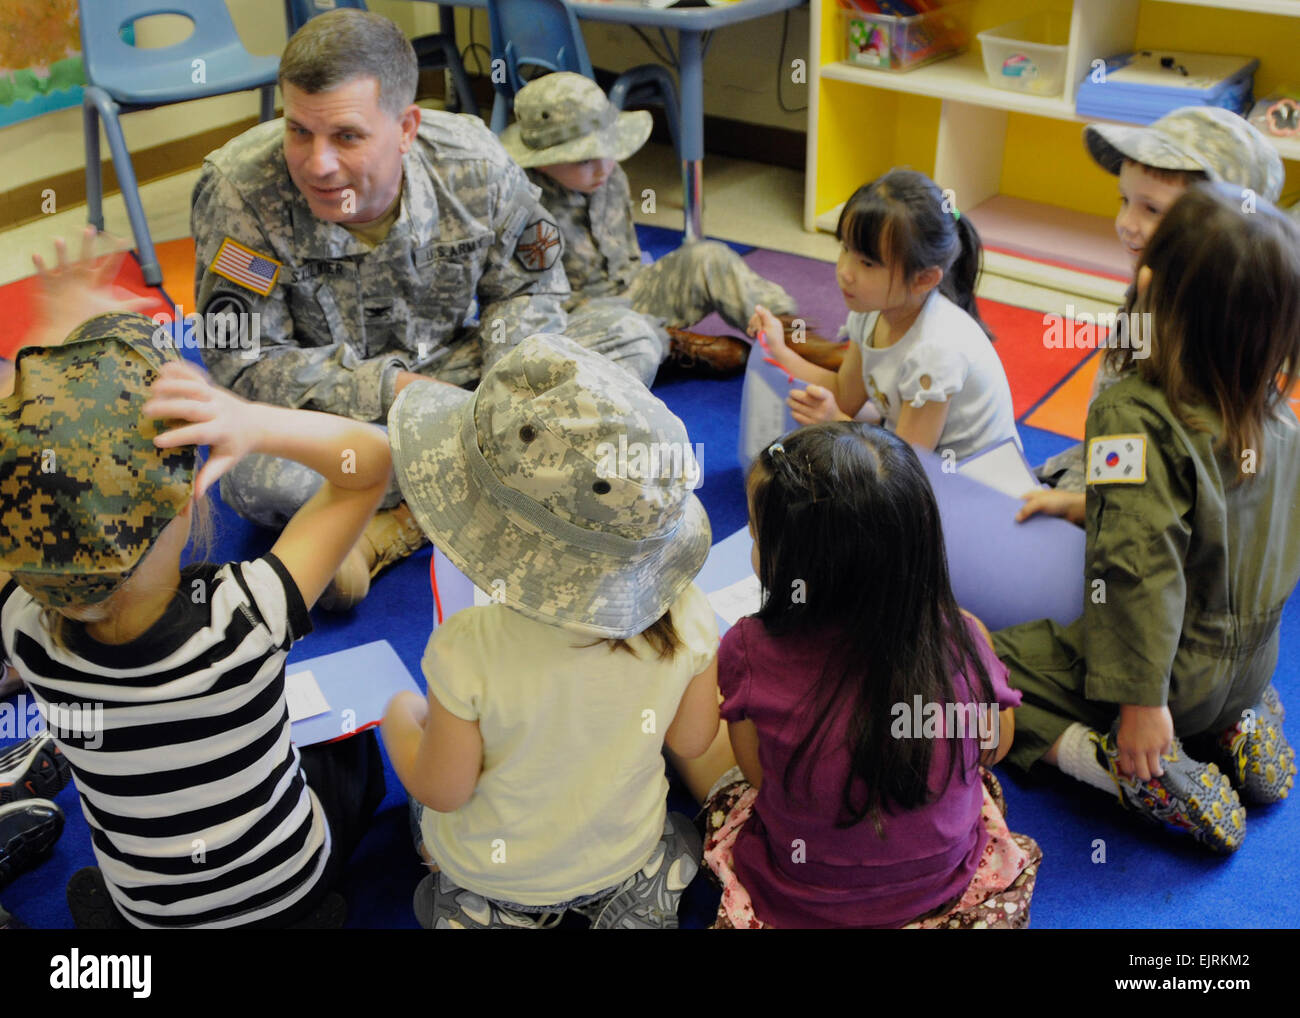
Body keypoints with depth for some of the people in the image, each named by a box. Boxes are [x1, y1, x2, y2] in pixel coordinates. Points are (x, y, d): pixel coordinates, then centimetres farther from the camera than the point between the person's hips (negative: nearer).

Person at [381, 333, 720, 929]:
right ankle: (624, 893, 15)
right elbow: (692, 741, -10)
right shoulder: (686, 617, -27)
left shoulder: (469, 651, -37)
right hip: (625, 851, 2)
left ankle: (493, 910, 13)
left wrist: (399, 720, -1)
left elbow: (442, 791, -21)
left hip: (489, 868, -1)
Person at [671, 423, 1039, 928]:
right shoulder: (960, 638, -21)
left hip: (796, 901, -1)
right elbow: (995, 744, -2)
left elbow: (758, 771, -11)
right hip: (946, 885, 2)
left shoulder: (749, 651, -28)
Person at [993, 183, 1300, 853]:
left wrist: (1143, 699, -26)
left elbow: (1142, 568, -31)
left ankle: (1140, 775, -10)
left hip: (1176, 673, -7)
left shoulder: (1134, 414, -27)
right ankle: (1238, 728, 12)